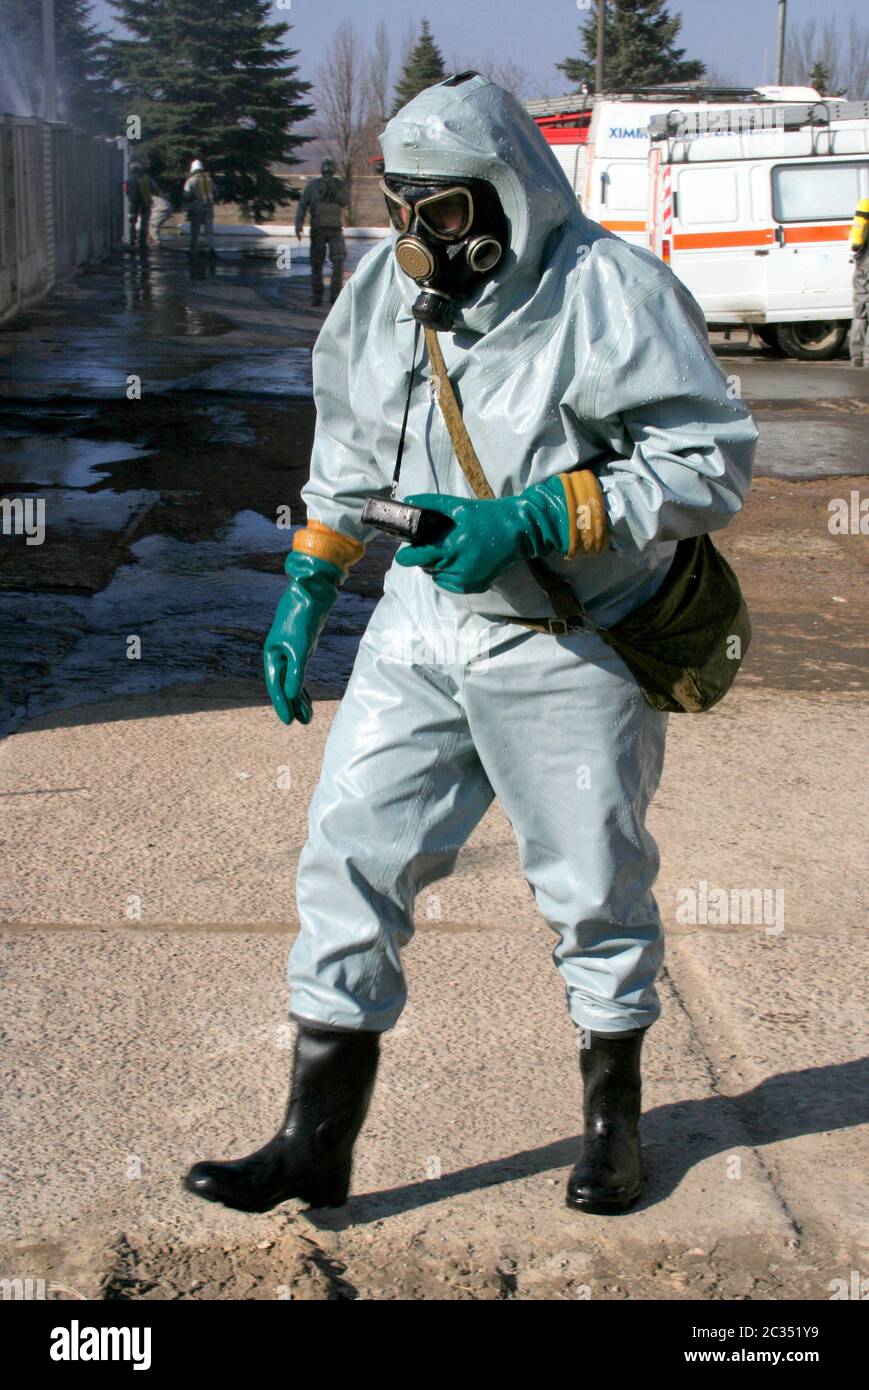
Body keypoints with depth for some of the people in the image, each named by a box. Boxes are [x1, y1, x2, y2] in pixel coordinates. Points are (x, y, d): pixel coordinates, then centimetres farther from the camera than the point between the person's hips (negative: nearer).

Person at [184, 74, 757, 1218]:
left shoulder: (610, 292, -17)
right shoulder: (380, 290, 3)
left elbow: (711, 462, -17)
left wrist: (531, 521, -25)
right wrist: (309, 586, 14)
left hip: (572, 649, -5)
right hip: (421, 624, 5)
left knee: (594, 888, 9)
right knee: (350, 857, 1)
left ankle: (613, 1114, 34)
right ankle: (318, 1141, 13)